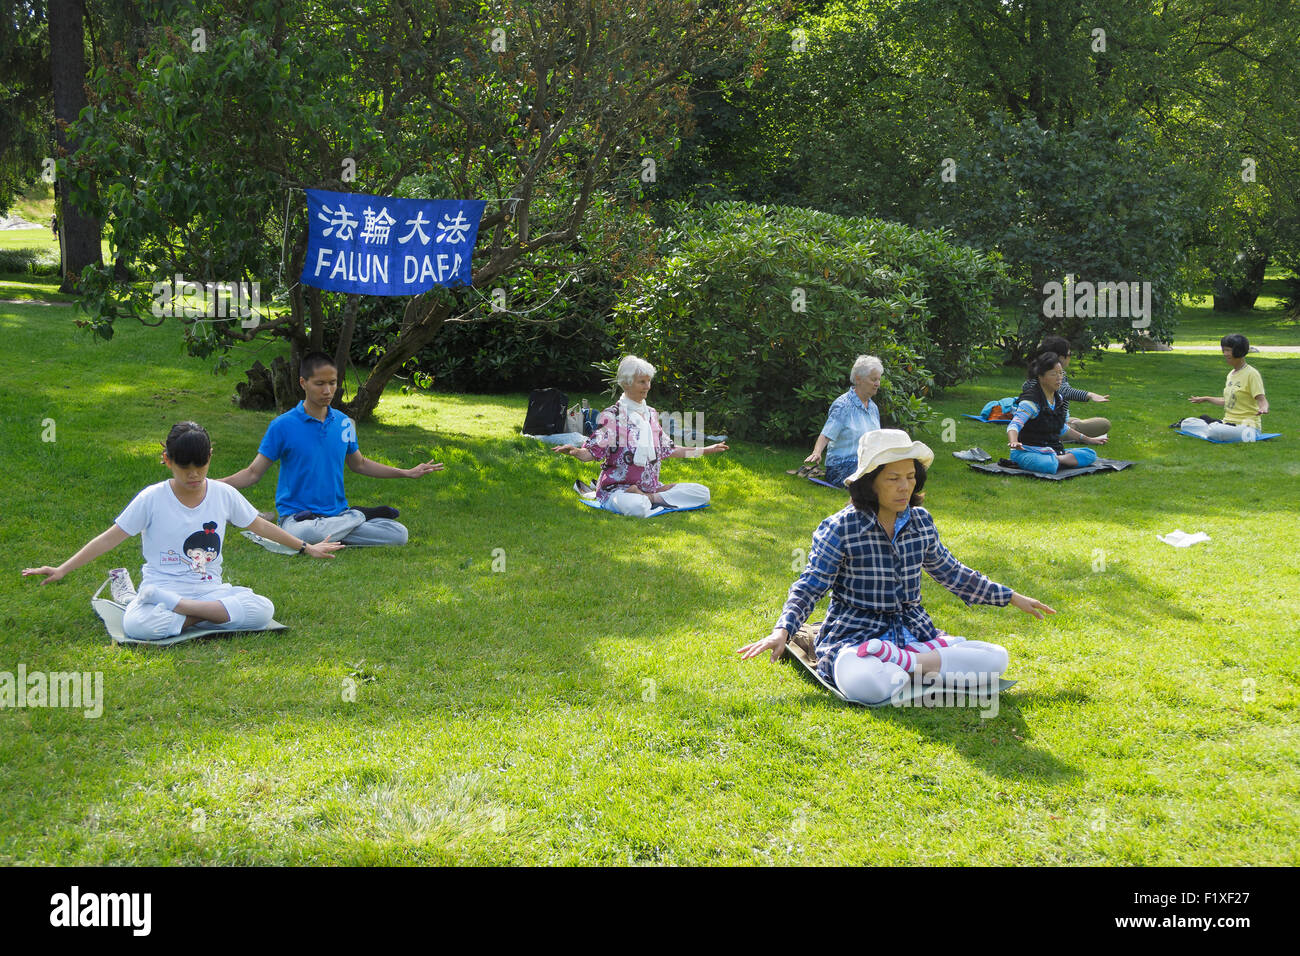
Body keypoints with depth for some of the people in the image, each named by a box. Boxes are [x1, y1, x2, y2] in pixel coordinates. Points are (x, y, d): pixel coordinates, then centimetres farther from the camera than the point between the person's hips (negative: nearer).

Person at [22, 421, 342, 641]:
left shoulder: (224, 494, 3)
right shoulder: (151, 499, -4)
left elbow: (261, 526, 16)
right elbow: (109, 538, -1)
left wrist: (306, 548, 23)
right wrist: (62, 569, -5)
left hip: (209, 589, 4)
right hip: (161, 589, -4)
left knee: (263, 609, -28)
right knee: (137, 625, -40)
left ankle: (179, 609, -18)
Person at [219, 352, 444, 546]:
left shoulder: (344, 423, 7)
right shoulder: (283, 426, -7)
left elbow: (358, 464, 24)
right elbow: (253, 474, -3)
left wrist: (407, 473, 25)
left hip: (339, 513, 4)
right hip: (298, 516, -4)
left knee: (398, 534, -15)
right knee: (308, 534, -40)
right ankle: (360, 515, -11)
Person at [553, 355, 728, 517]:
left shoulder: (651, 414, 14)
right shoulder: (611, 416, -5)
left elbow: (668, 450, 23)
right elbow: (593, 452, -12)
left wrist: (706, 450, 27)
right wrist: (576, 452, -35)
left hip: (651, 486, 7)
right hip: (618, 487, -7)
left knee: (702, 492, -11)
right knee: (638, 507, -42)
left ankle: (650, 497, -13)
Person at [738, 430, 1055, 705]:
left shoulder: (921, 522, 7)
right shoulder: (839, 529, -9)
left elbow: (951, 572, 22)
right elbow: (809, 588, -7)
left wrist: (1011, 597, 26)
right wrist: (782, 631, -25)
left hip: (913, 631, 5)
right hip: (855, 636, -5)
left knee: (996, 659, -15)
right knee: (863, 683, -41)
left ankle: (910, 661, -14)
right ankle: (917, 664, -14)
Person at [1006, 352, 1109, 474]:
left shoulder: (1058, 398, 12)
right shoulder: (1031, 400, -14)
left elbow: (1062, 429, 27)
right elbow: (1015, 424, -28)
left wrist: (1088, 440, 29)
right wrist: (1014, 442, -50)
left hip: (1052, 451, 9)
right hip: (1028, 452, -9)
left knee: (1090, 455, -6)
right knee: (1048, 466, -42)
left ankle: (1055, 459, -18)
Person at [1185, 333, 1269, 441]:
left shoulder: (1251, 373, -9)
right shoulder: (1231, 374, 16)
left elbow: (1262, 399, -16)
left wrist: (1263, 409, -40)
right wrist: (1205, 399, 37)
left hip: (1246, 425, -8)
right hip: (1228, 423, 8)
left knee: (1214, 432, -39)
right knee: (1186, 423, -3)